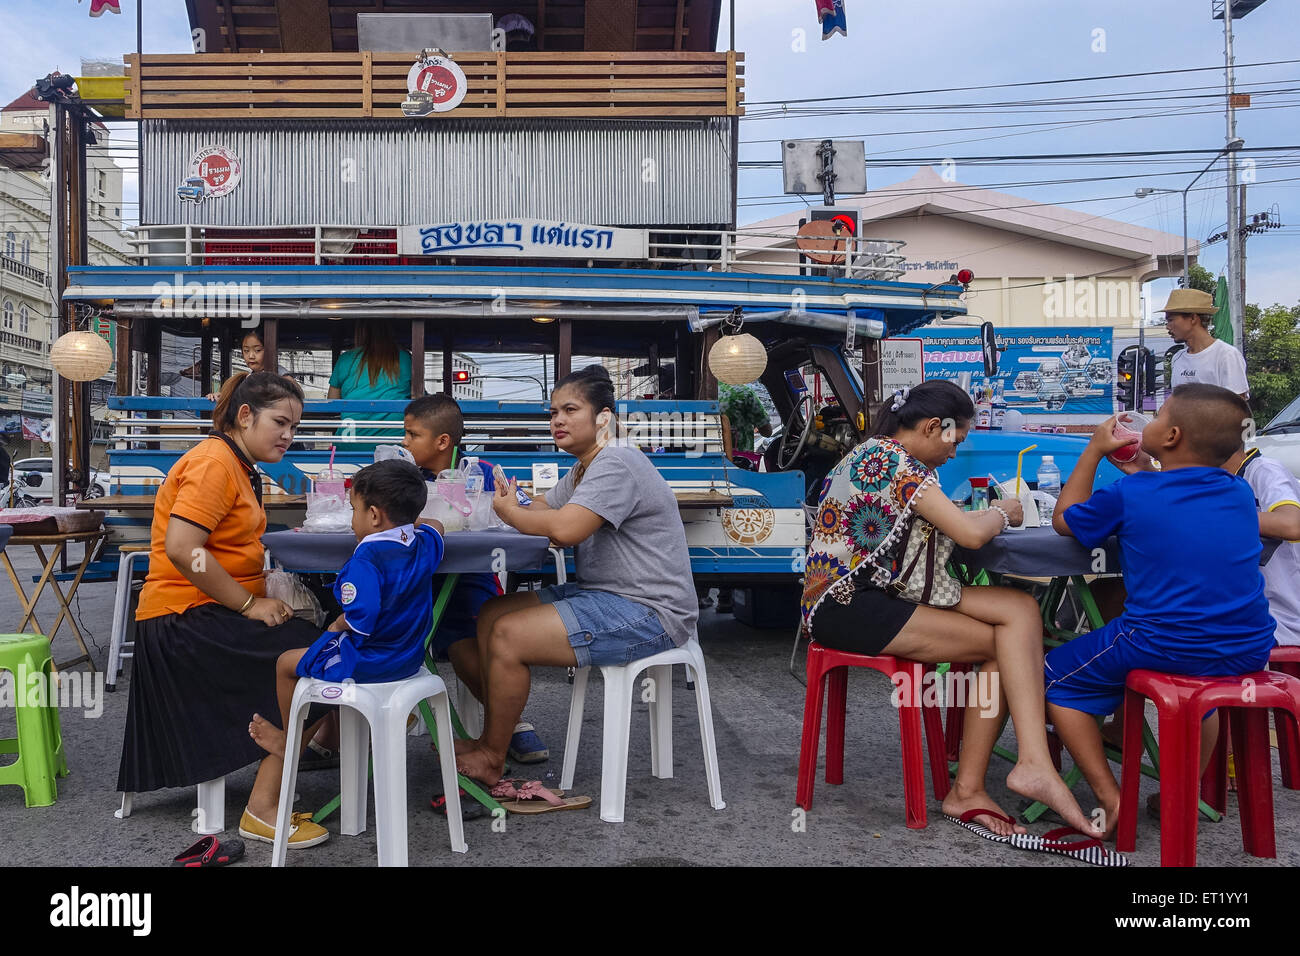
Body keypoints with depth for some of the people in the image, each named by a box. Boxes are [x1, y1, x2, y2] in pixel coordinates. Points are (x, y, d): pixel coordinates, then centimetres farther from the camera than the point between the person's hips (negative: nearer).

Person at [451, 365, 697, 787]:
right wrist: (516, 506, -5)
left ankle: (491, 759, 1)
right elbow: (544, 509, 19)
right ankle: (496, 735, 12)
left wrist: (509, 511, -13)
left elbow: (565, 529, -31)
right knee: (491, 616, 7)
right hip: (603, 595, 11)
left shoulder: (617, 464, -19)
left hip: (648, 613, -11)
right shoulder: (584, 468, 17)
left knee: (508, 637, -17)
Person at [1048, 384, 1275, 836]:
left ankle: (1110, 797, 7)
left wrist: (1095, 450, 13)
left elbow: (1064, 519, 7)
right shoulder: (1240, 493, 5)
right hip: (1248, 652, 6)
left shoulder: (1130, 495, -10)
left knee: (1058, 678, 15)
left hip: (1164, 647, -5)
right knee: (1199, 675, 40)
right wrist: (1139, 468, 28)